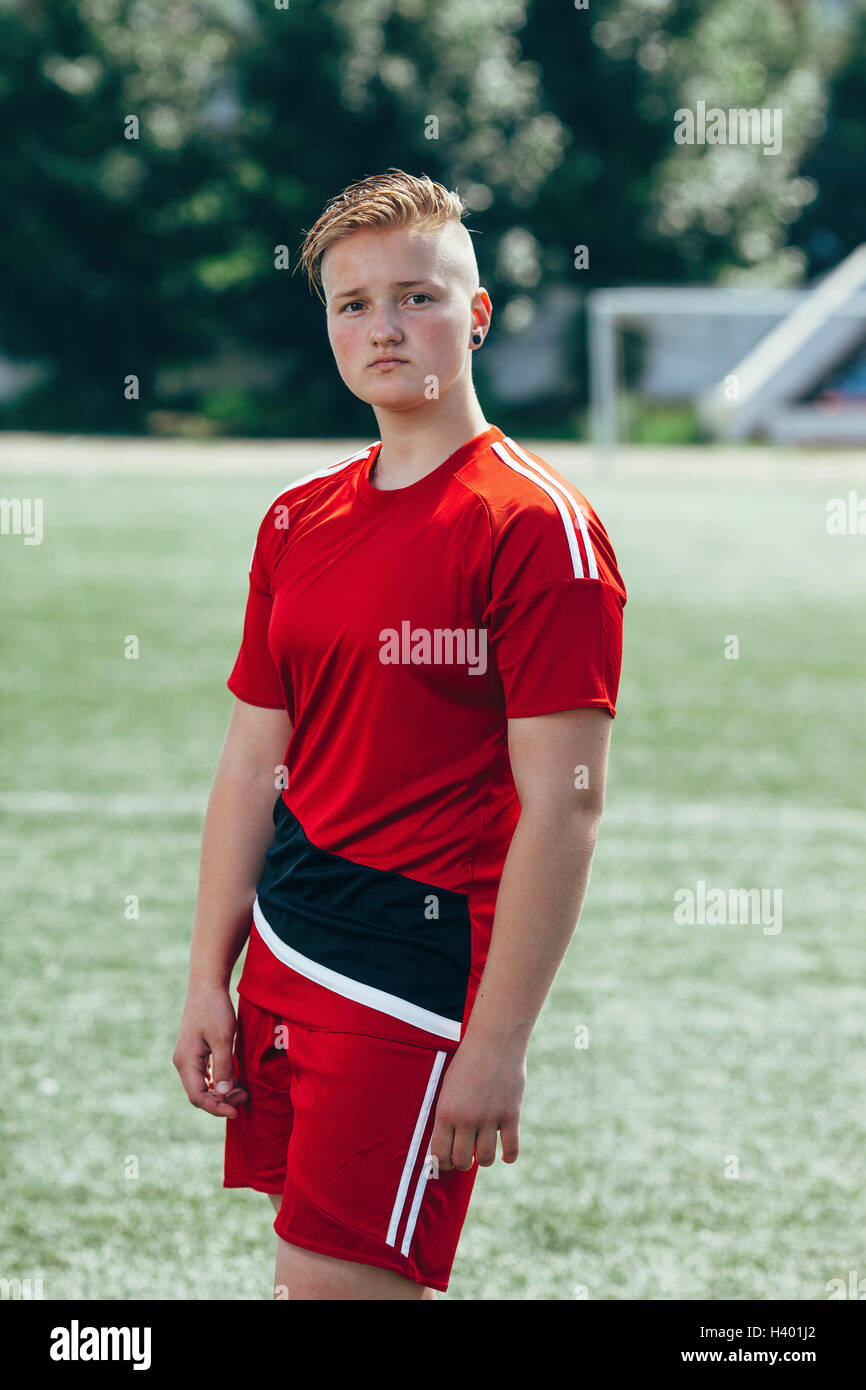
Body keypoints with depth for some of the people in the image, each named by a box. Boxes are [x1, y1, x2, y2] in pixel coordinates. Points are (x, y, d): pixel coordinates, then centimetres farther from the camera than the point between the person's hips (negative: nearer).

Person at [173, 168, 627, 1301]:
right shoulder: (297, 521, 11)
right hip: (281, 952, 7)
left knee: (331, 1284, -11)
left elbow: (563, 805, -14)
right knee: (322, 1268, 12)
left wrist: (497, 1045, -18)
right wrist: (209, 983, 9)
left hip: (422, 966, -7)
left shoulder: (537, 526, -10)